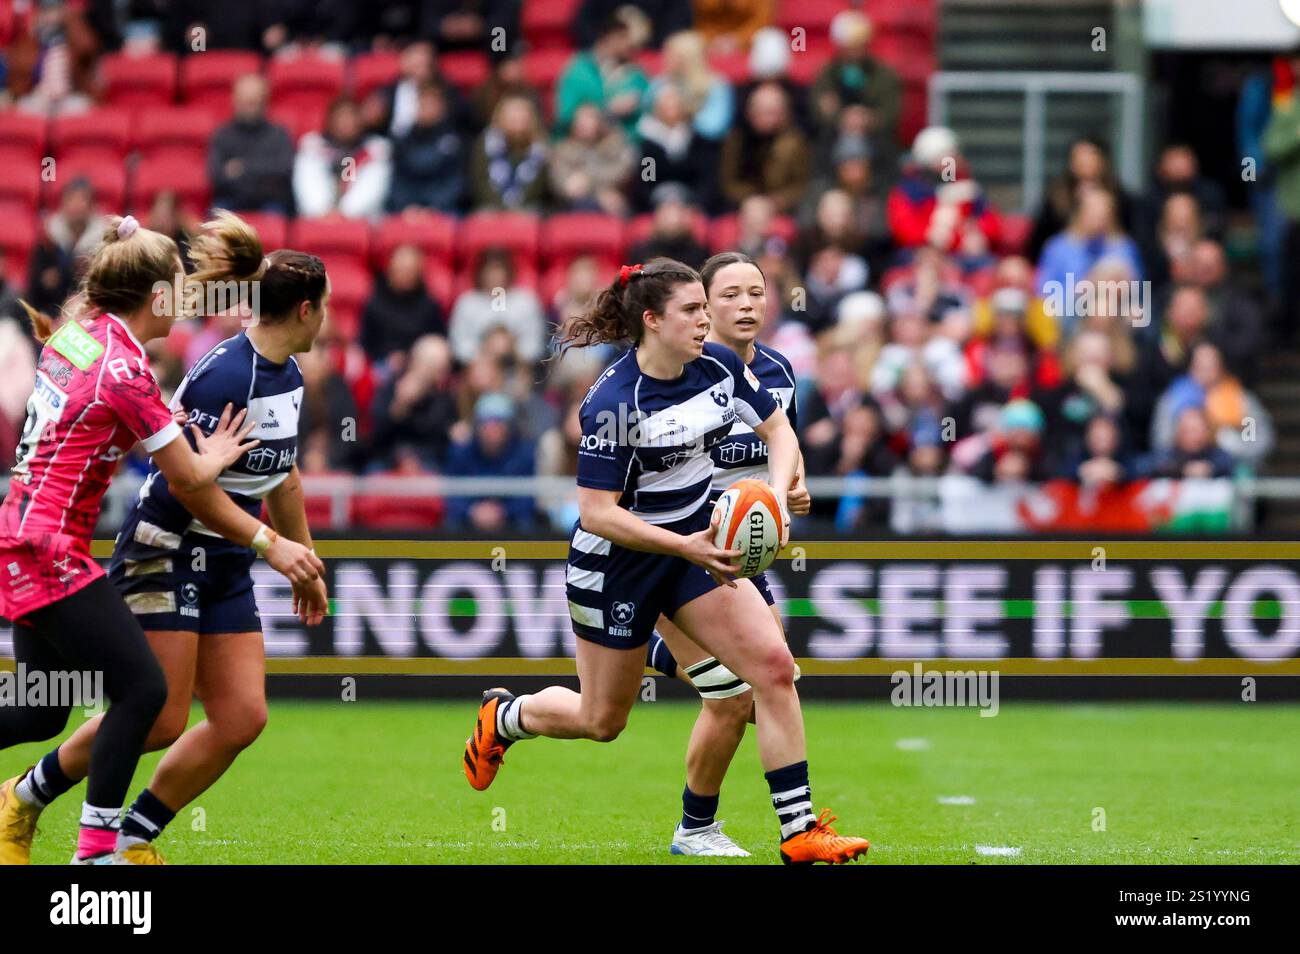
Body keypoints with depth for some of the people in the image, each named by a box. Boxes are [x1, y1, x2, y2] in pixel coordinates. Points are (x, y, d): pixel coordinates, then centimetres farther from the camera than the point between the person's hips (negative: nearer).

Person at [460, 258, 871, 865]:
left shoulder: (719, 366, -8)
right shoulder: (613, 402, -26)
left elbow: (779, 432, 5)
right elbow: (597, 513, -24)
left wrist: (776, 497, -15)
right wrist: (686, 547, -31)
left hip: (697, 541, 5)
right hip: (617, 562, -5)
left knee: (773, 664, -12)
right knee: (601, 721, 10)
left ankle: (800, 834, -8)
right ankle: (503, 716, 44)